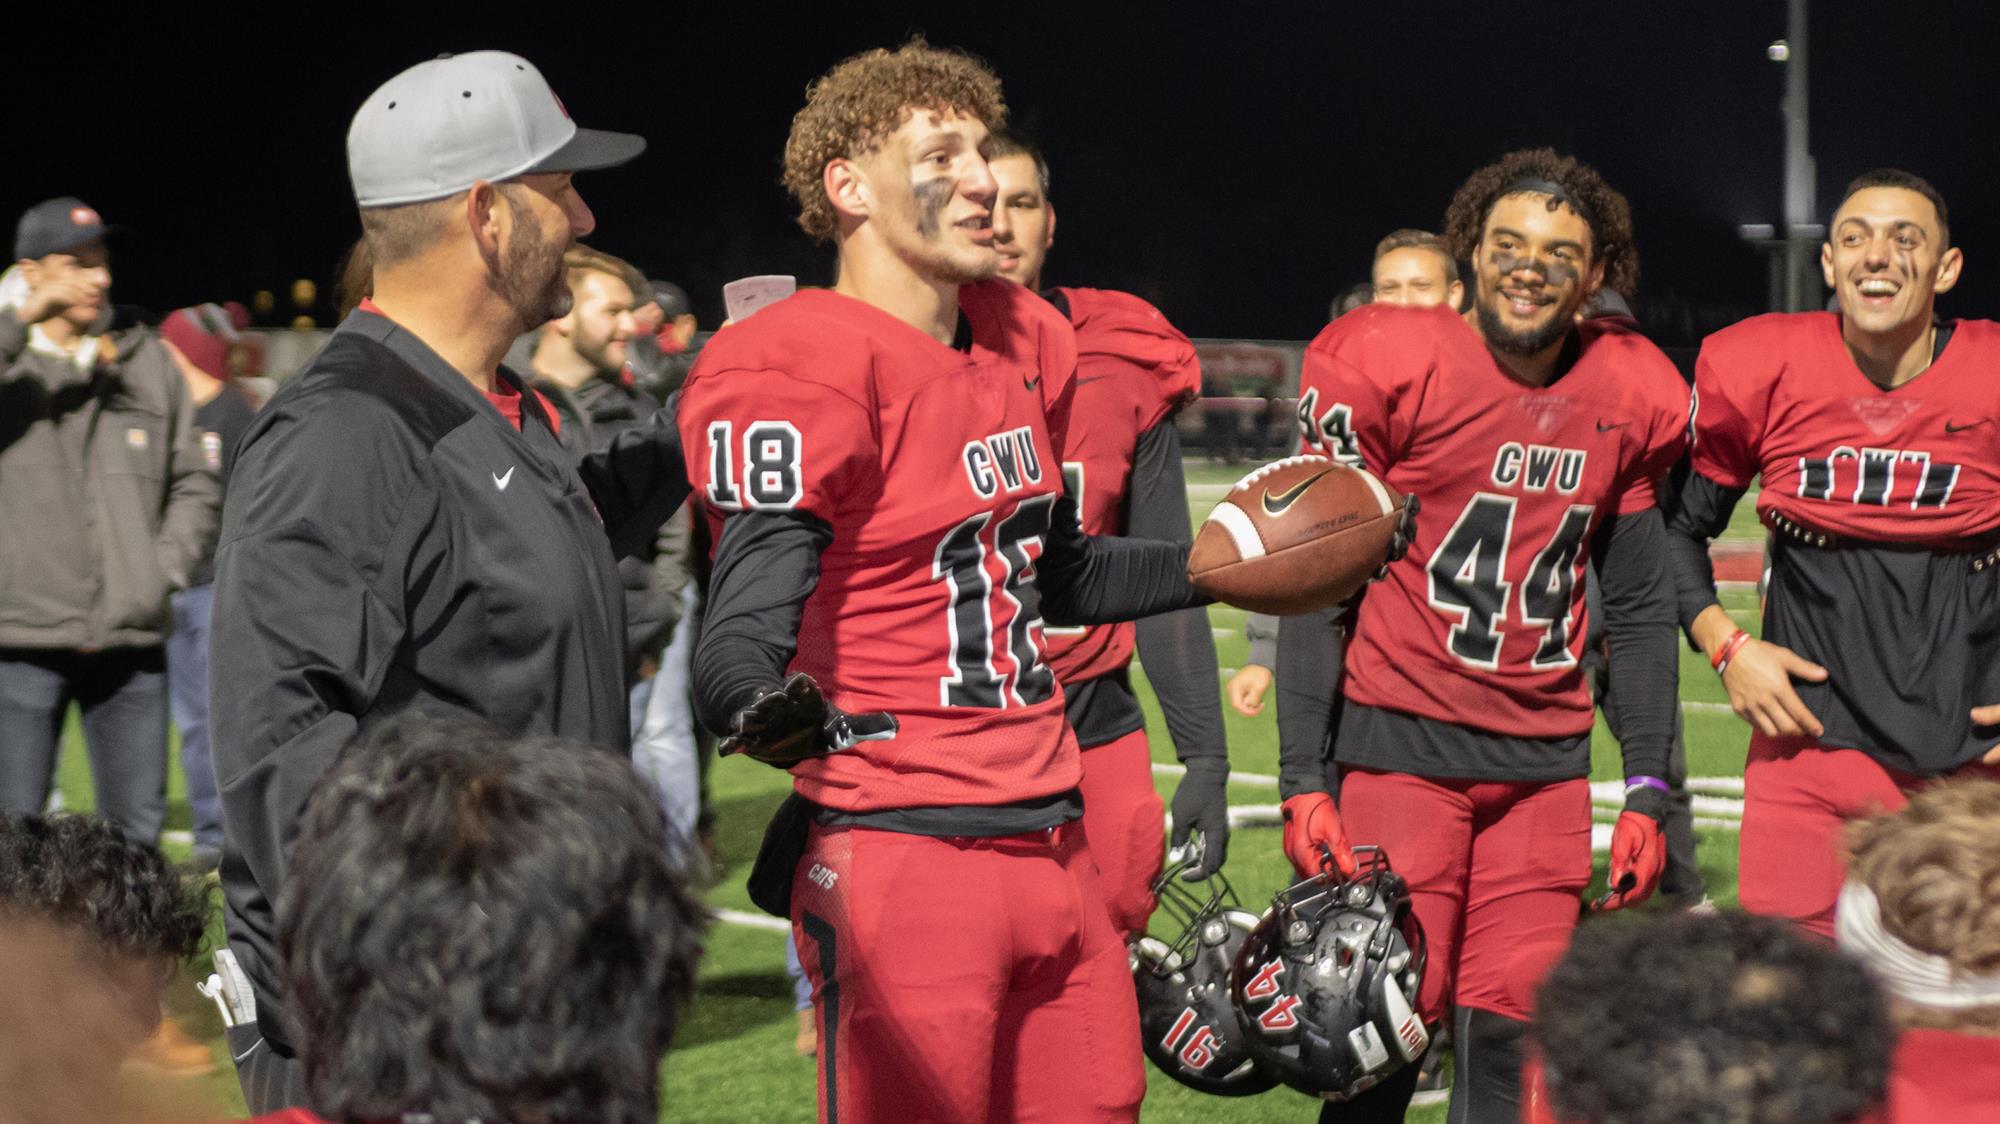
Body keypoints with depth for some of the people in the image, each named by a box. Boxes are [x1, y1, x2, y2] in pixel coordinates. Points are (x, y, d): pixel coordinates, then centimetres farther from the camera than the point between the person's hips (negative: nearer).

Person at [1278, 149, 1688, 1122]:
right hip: (1402, 747, -4)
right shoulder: (1390, 368, -8)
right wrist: (1303, 777, -9)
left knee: (1510, 1037, 4)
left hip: (1545, 766, 4)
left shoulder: (1628, 401, 6)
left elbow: (1640, 605, 14)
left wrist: (1646, 788, 11)